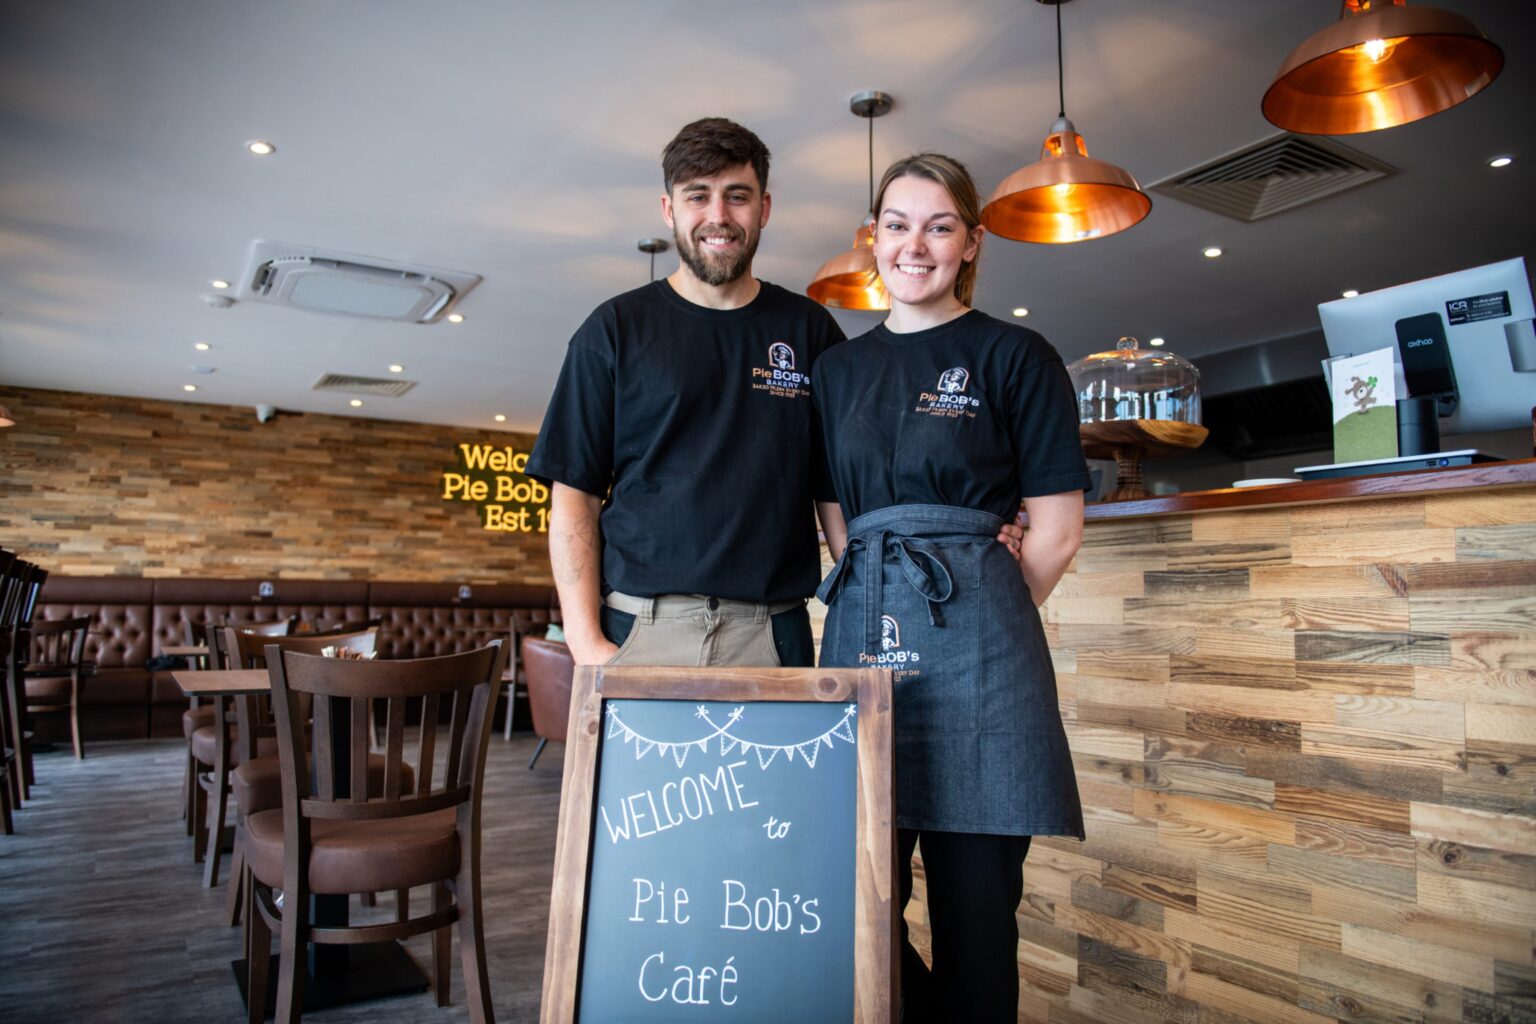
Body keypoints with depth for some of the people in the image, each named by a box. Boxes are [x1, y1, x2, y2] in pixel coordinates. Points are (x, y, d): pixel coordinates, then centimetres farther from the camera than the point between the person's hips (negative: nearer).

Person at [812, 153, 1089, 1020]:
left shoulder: (1016, 356, 3)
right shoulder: (841, 369, 15)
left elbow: (1058, 529, 1)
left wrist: (975, 616, 4)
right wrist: (878, 598, 8)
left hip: (975, 644, -4)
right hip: (862, 628, 4)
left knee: (974, 902, 4)